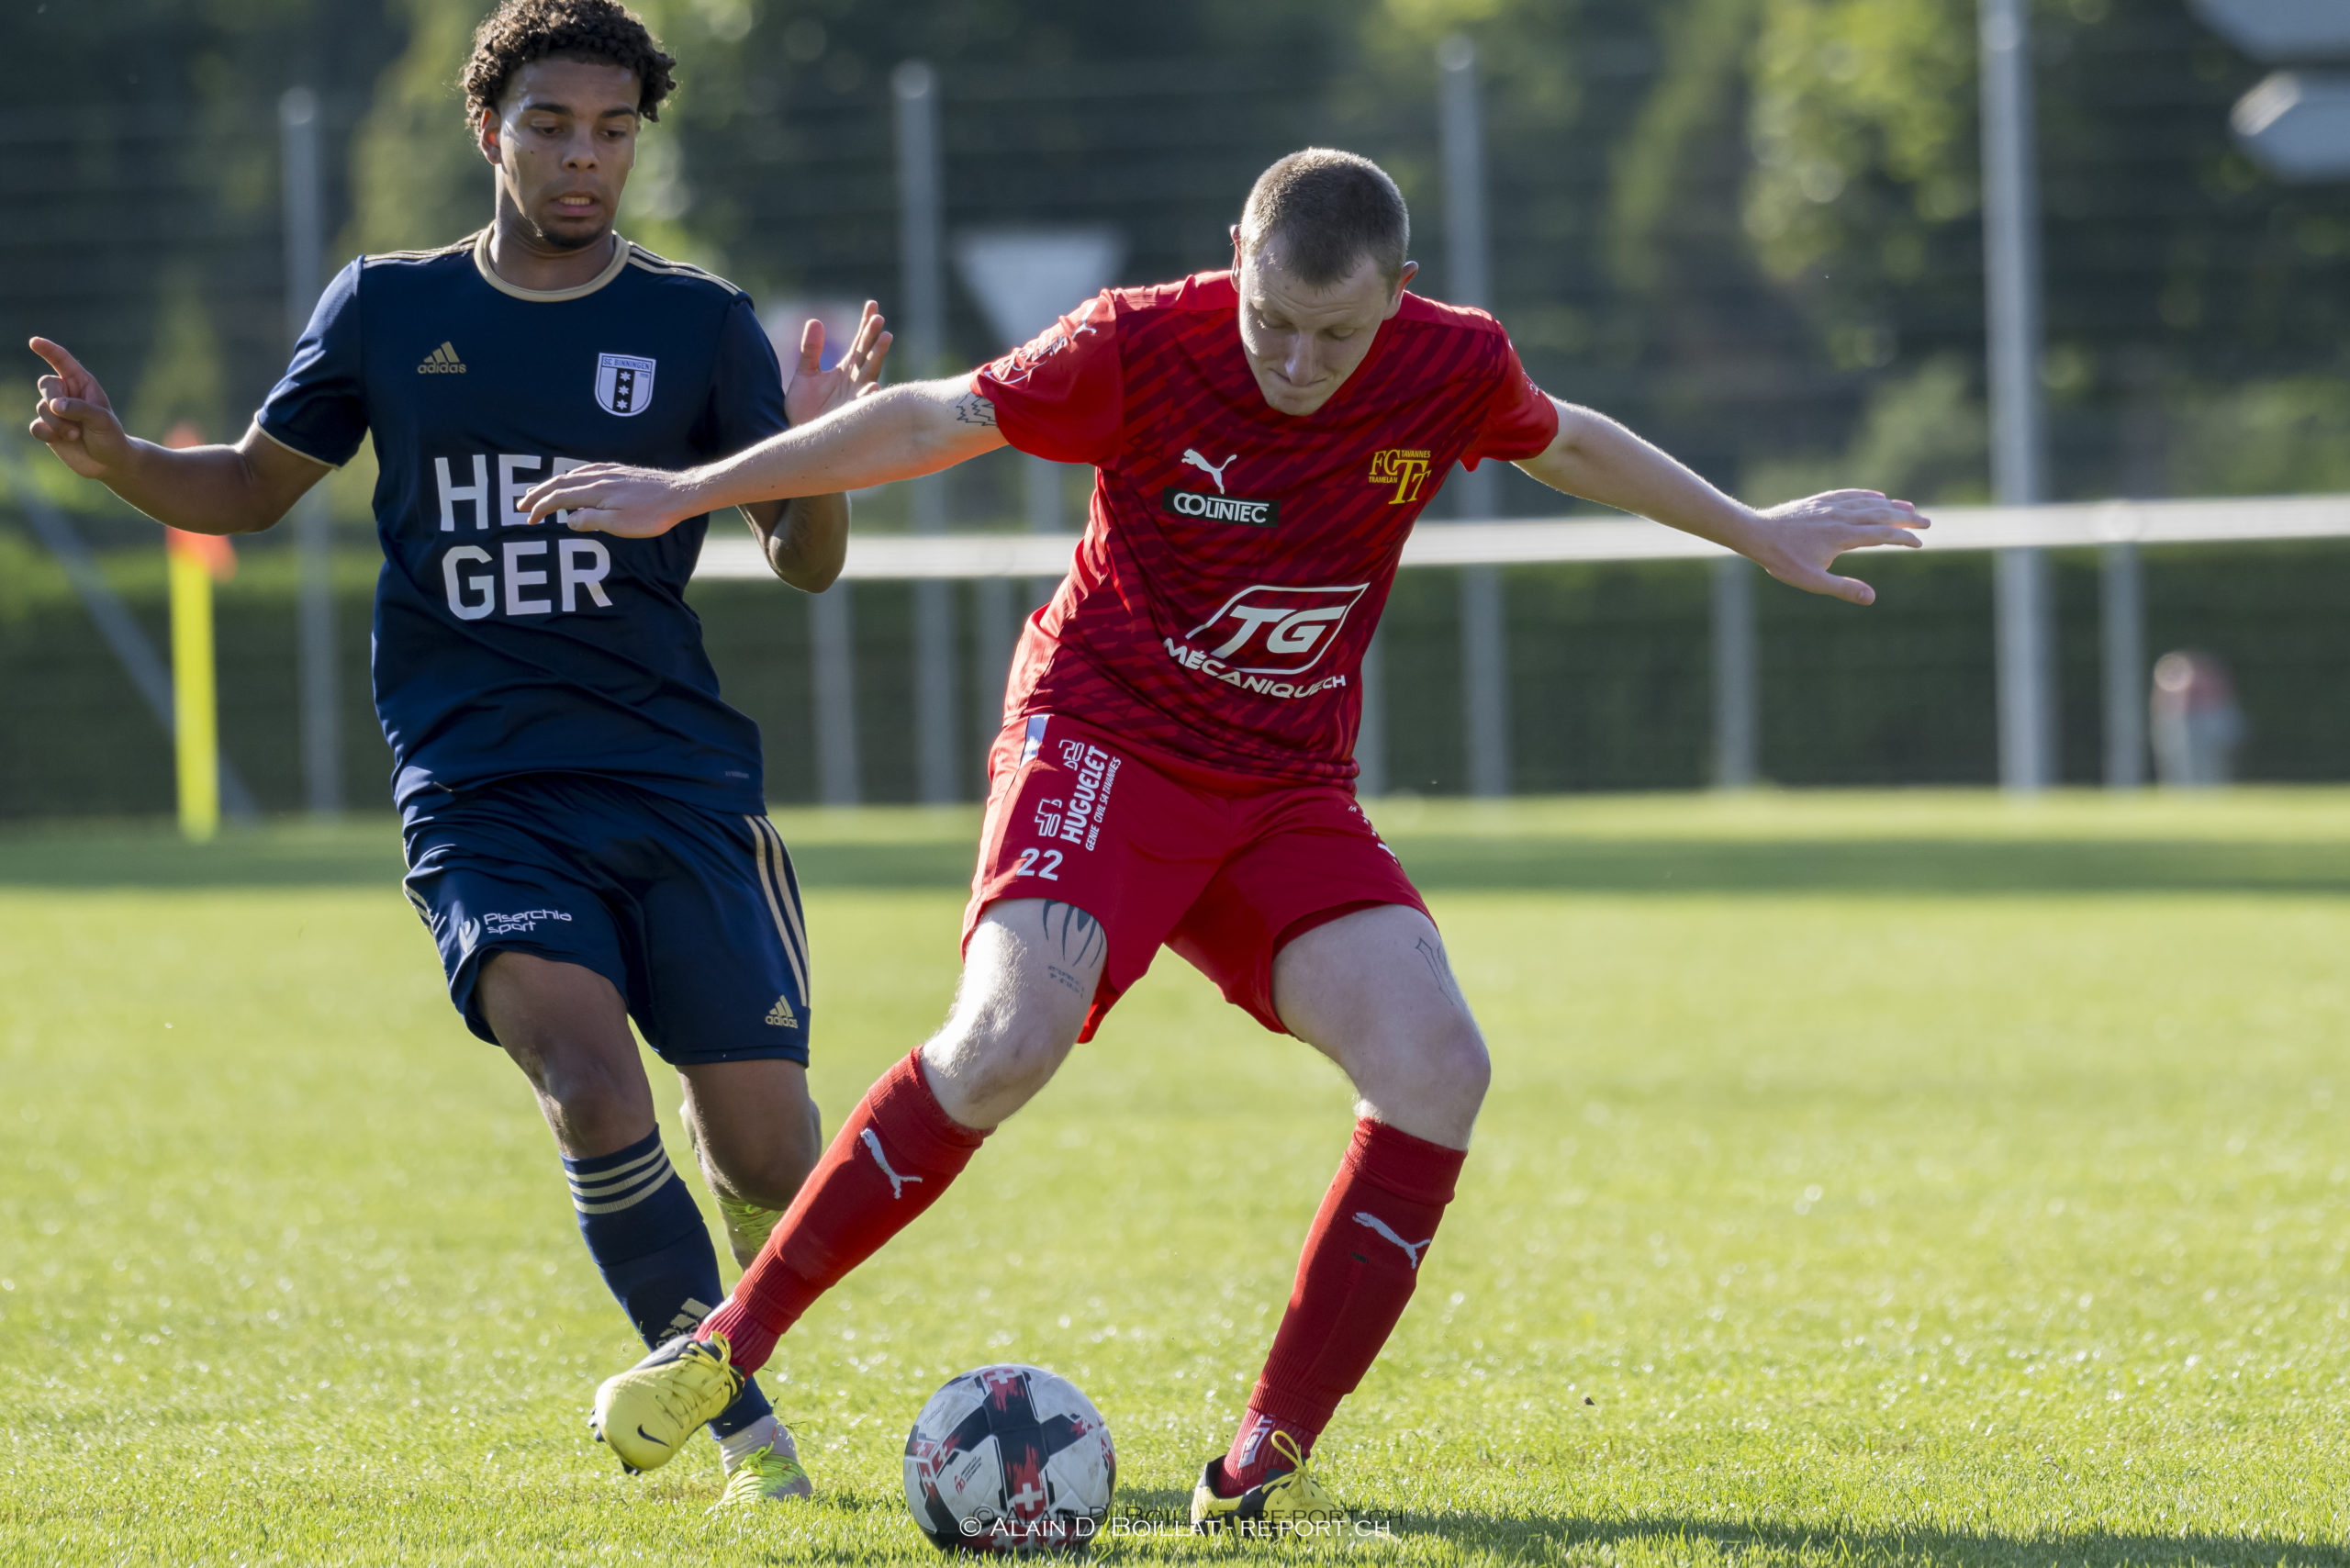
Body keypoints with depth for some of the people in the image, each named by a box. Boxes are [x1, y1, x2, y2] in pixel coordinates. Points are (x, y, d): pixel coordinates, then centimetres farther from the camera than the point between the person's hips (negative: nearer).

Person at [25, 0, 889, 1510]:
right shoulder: (389, 309, 8)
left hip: (678, 777, 0)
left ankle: (719, 1322, 32)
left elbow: (804, 563, 1)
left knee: (769, 1158, -6)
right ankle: (745, 1428, -12)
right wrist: (113, 453, -2)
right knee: (591, 1079, -26)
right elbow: (252, 487, 18)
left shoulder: (699, 323, 4)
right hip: (478, 791, 0)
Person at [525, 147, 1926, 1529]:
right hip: (1102, 741, -4)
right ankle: (731, 1342, -14)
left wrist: (1756, 533, 27)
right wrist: (689, 492, -2)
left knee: (1439, 1065, -20)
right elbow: (933, 423, -4)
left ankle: (1268, 1466, -14)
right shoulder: (1144, 346, -16)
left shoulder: (1454, 371, -7)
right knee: (1009, 1039, -29)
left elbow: (1564, 441, 17)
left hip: (1289, 793, 4)